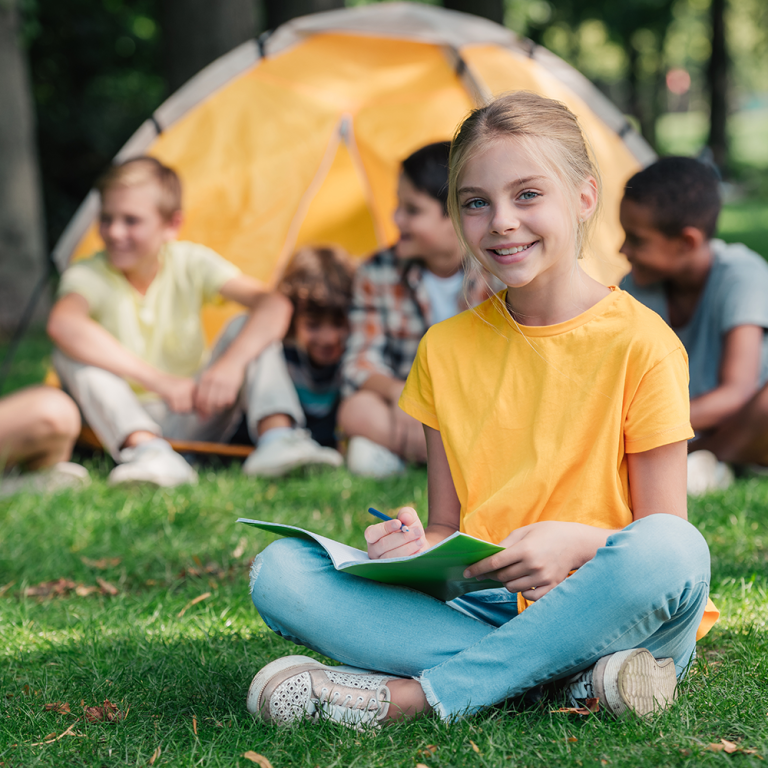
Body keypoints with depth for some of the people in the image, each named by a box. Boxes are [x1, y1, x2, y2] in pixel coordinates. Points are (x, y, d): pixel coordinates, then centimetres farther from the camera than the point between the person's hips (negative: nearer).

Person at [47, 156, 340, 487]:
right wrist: (157, 380, -46)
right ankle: (148, 451, -45)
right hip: (127, 424, -1)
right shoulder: (87, 275, -14)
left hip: (195, 419, 1)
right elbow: (62, 323, -40)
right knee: (71, 354, -27)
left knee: (249, 327, -18)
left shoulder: (191, 264, -8)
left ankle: (276, 435, -39)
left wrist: (233, 362, -41)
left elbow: (274, 305, -21)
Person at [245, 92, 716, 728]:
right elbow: (448, 529, 11)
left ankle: (416, 694, -26)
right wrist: (415, 544, -12)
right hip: (479, 608, 4)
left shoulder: (639, 343, -4)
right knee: (280, 571, -17)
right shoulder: (445, 350, 9)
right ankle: (572, 672, -23)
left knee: (676, 550, -37)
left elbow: (663, 548, -3)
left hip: (601, 608, -3)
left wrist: (577, 542, -24)